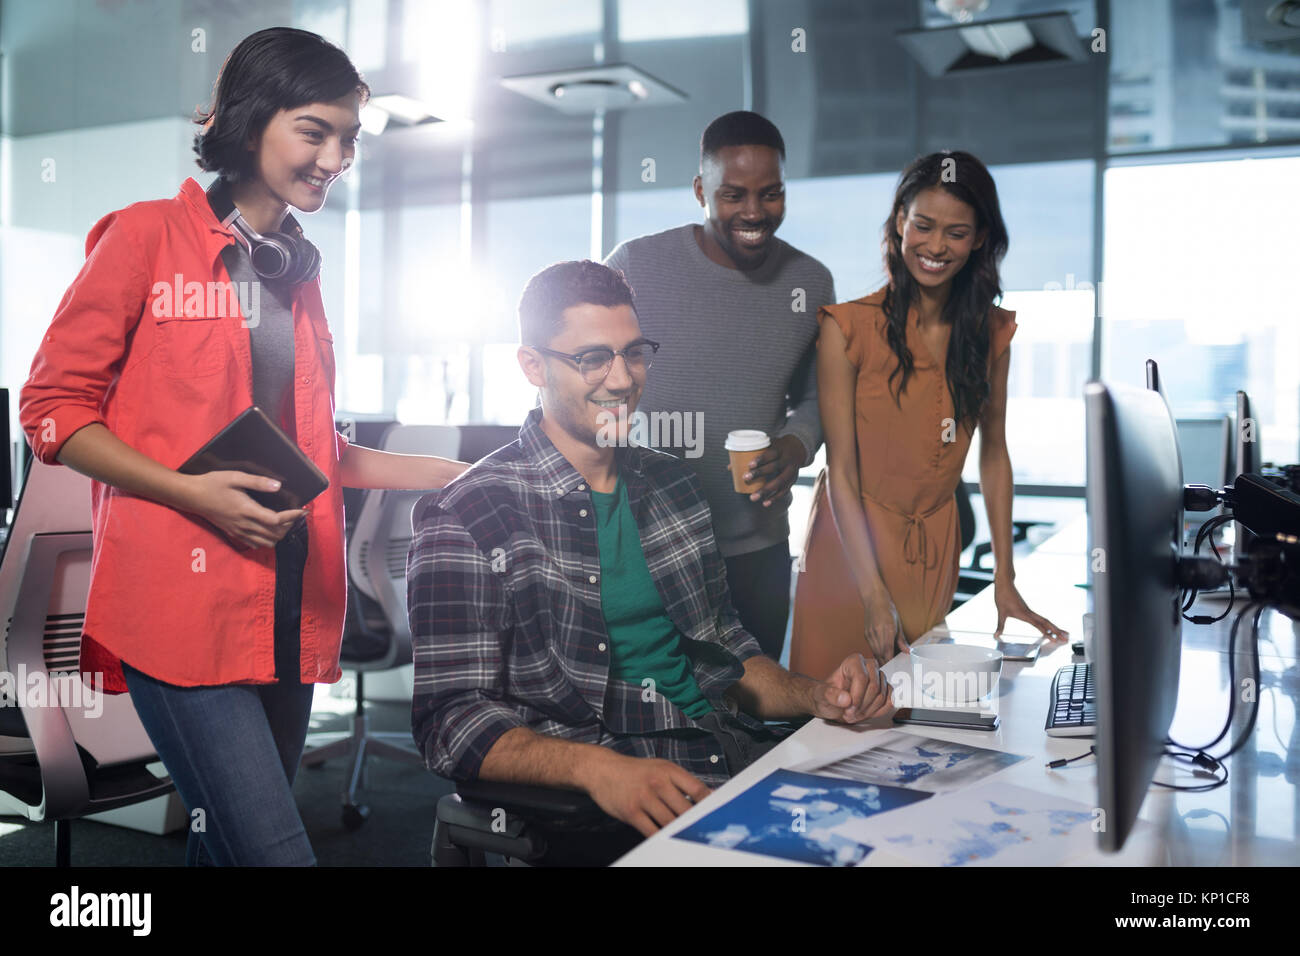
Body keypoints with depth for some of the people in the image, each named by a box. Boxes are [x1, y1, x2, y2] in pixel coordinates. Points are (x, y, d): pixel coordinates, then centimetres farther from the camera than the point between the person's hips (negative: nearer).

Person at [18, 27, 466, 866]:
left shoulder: (299, 273, 18)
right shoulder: (146, 237, -1)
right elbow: (53, 410, -2)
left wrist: (457, 474, 12)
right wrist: (193, 492, -16)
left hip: (290, 604, 6)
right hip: (181, 601, -6)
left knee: (231, 843, 11)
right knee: (273, 847, -14)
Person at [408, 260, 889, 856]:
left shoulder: (669, 482, 14)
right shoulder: (463, 517, -5)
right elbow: (451, 718, -11)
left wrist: (815, 697, 2)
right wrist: (596, 768, -27)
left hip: (734, 757, 7)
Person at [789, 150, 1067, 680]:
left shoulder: (992, 332, 2)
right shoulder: (848, 328, -13)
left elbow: (994, 453, 7)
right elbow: (841, 471, -15)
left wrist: (1004, 581, 2)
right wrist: (875, 595, -21)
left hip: (935, 547, 4)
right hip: (851, 543, -4)